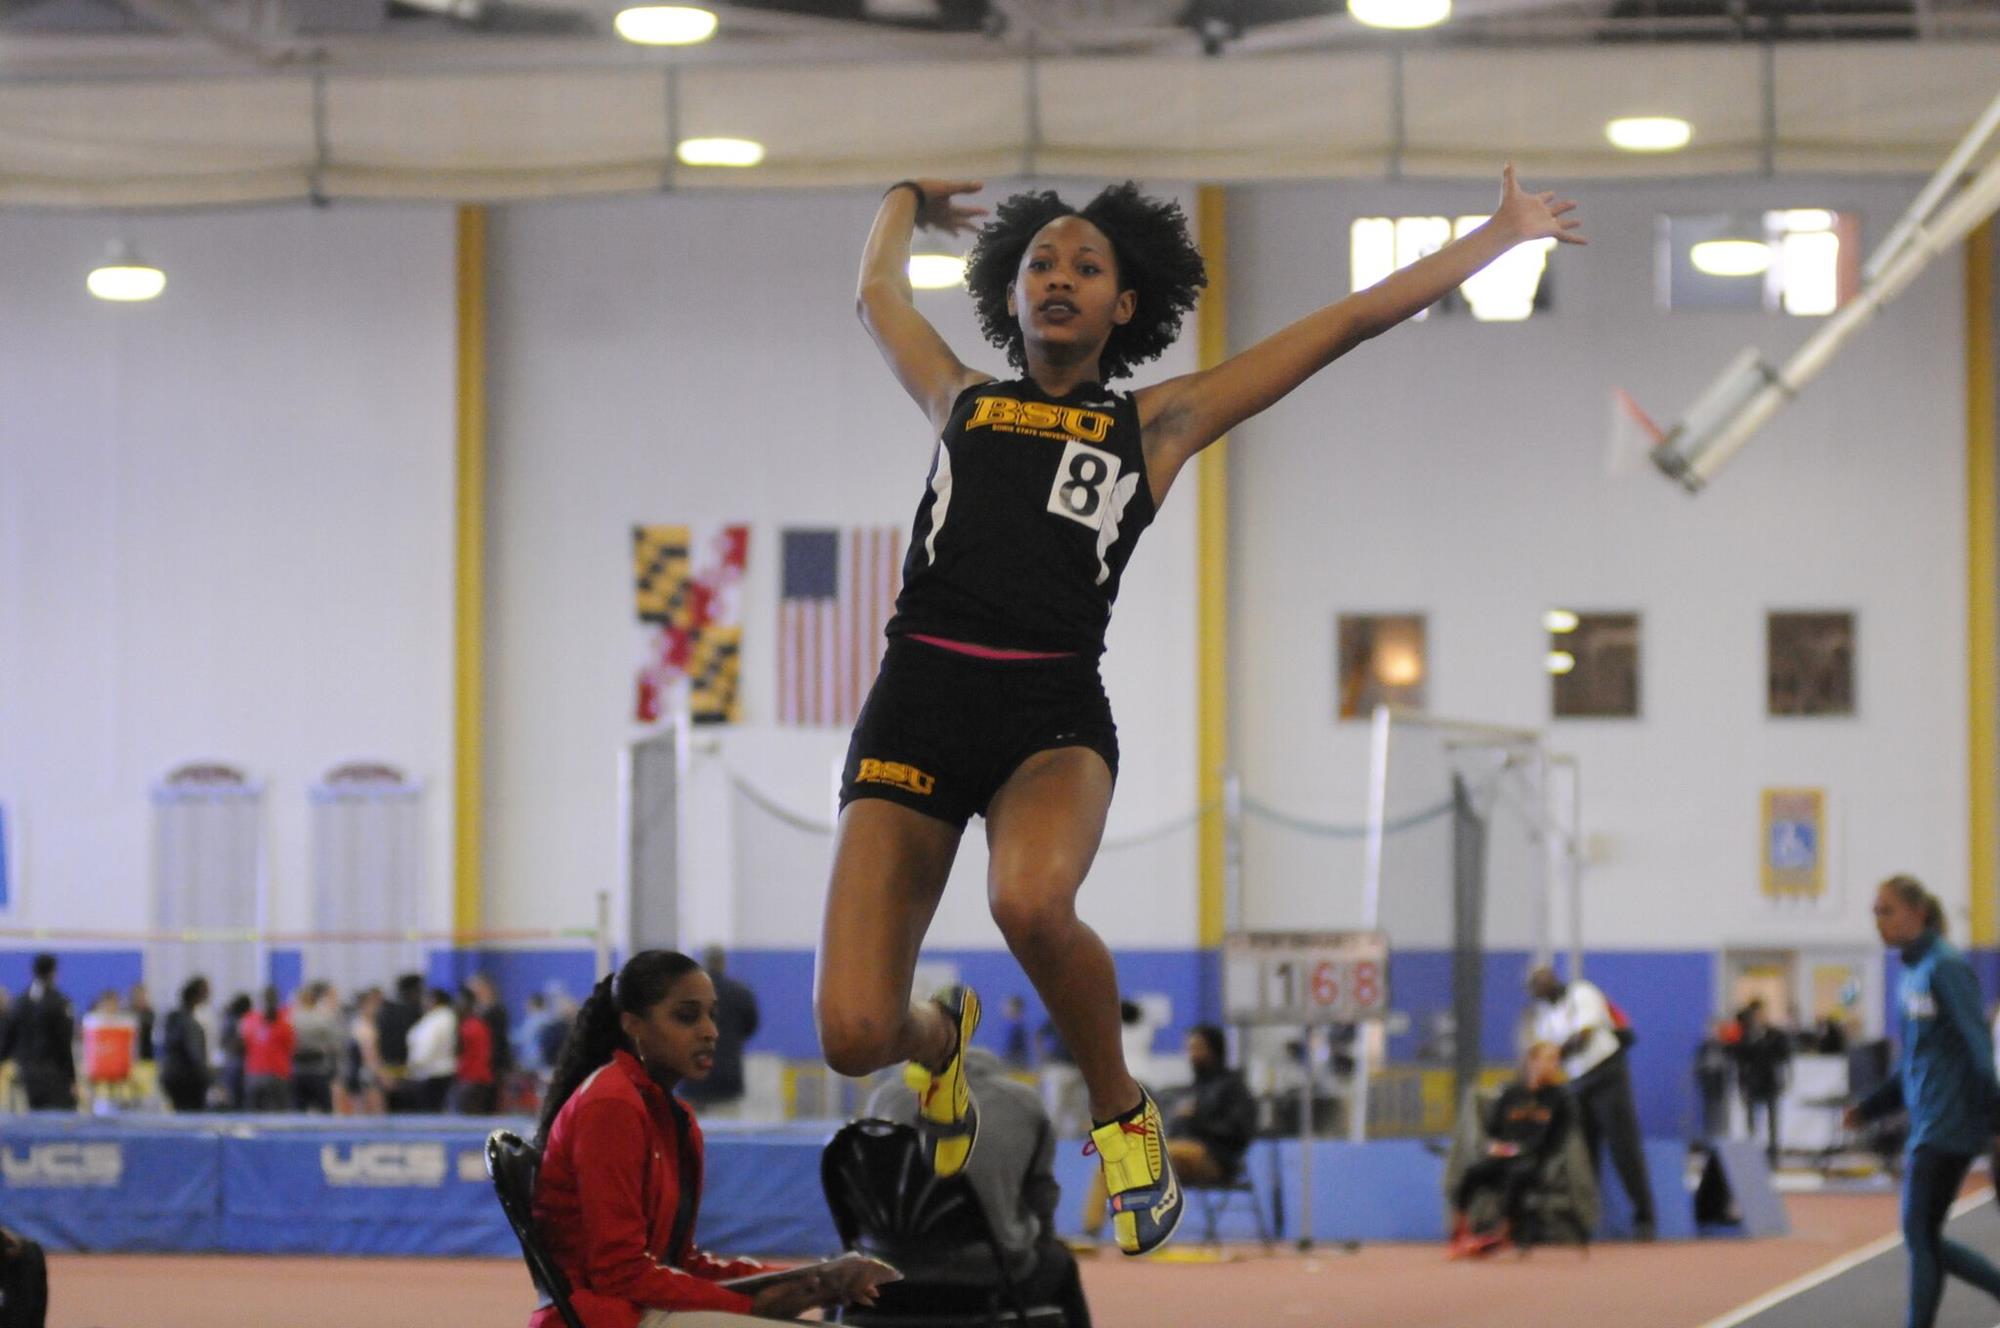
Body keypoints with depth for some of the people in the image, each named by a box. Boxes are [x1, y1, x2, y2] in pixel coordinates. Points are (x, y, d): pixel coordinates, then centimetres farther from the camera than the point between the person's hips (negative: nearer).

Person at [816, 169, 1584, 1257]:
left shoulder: (1156, 423, 17)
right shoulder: (959, 400, 21)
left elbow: (1350, 321, 20)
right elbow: (877, 293, 40)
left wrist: (1503, 235, 24)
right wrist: (910, 198, 58)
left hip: (1054, 713, -2)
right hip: (919, 695, 2)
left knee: (1031, 901, -38)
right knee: (852, 1037, -12)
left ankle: (1119, 1109, -6)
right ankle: (939, 1035, 29)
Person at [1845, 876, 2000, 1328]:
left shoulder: (1945, 967, -12)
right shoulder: (1912, 974, 14)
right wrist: (1869, 1108, 16)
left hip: (1948, 1122, -9)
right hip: (1926, 1123, 9)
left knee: (1920, 1236, -6)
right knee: (1925, 1240, 10)